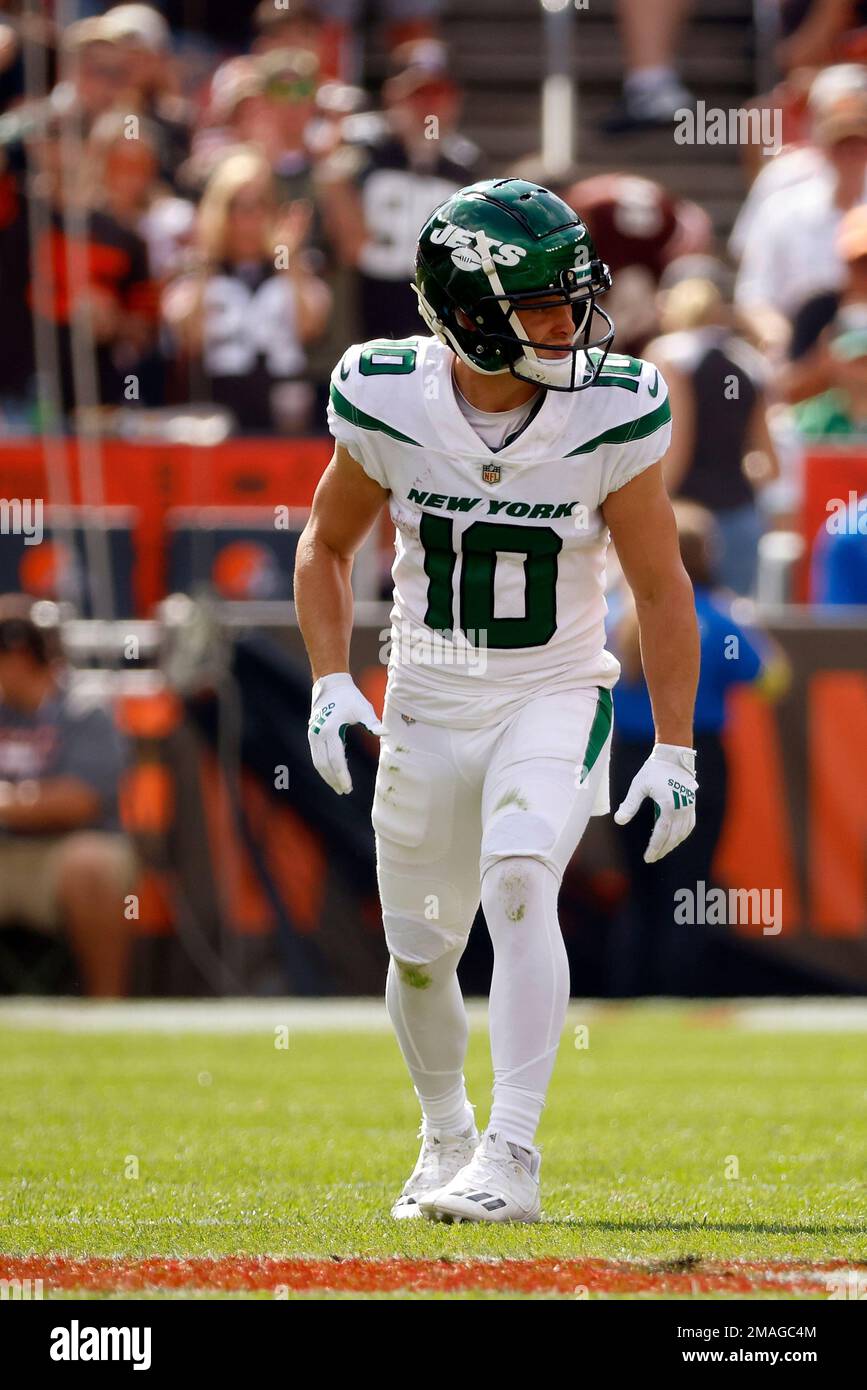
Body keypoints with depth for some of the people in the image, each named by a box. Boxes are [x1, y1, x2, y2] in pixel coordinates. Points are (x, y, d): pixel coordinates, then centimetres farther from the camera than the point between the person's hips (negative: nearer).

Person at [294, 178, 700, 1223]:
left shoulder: (609, 415, -16)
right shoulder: (391, 404, -14)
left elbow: (660, 588, -5)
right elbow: (327, 543, 5)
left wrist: (675, 752, -6)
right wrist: (331, 682, -7)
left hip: (555, 698, -2)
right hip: (427, 705, 2)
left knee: (519, 884, -26)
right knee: (420, 950, 10)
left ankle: (511, 1156, -26)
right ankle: (446, 1135, 38)